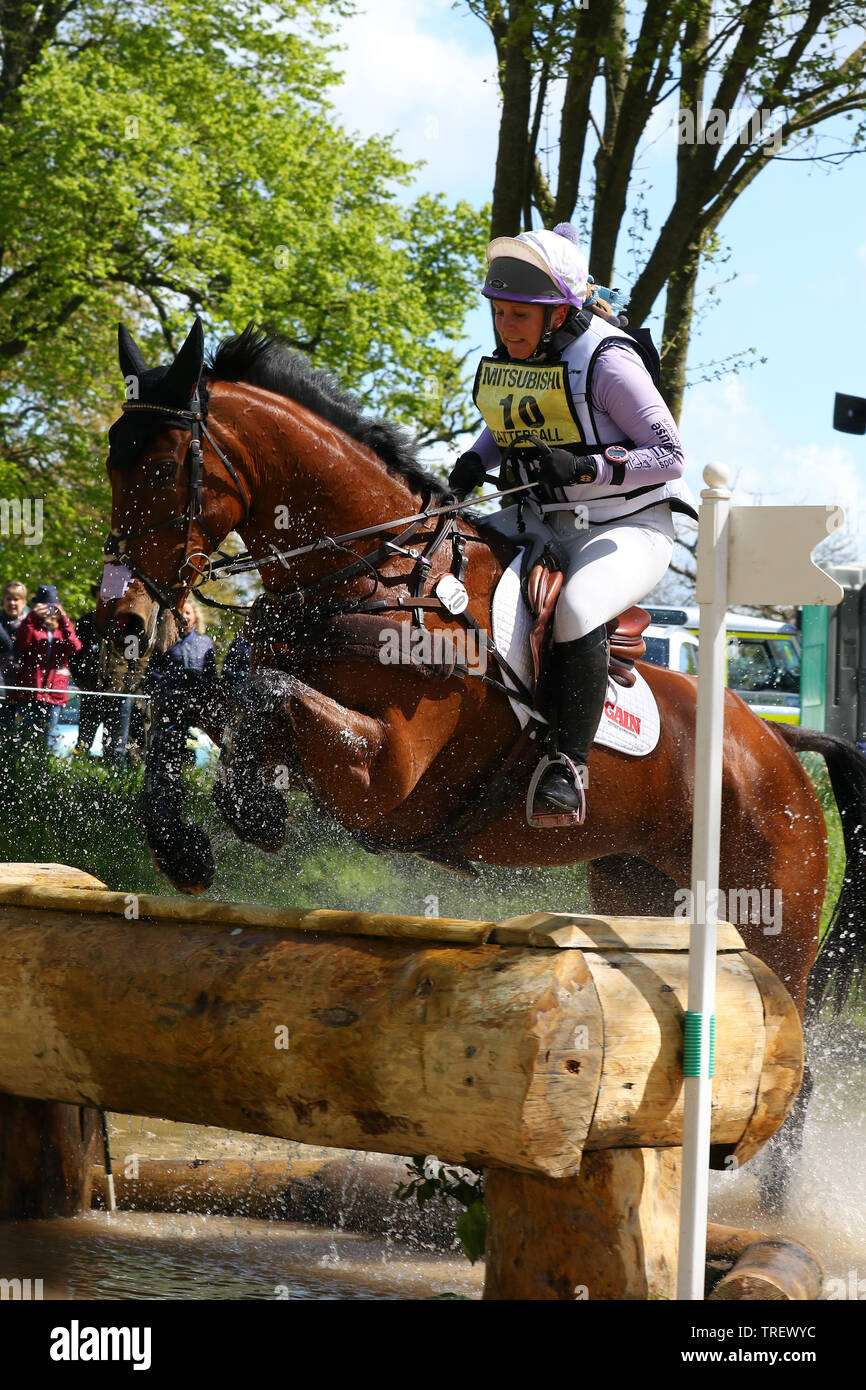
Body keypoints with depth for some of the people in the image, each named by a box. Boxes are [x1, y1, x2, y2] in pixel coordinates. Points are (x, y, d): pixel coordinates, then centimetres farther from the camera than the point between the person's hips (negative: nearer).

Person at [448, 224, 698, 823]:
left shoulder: (607, 362, -16)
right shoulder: (509, 363, 5)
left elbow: (670, 455, -16)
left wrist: (585, 467, -29)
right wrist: (477, 459, 2)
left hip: (628, 526, -8)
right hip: (541, 523, 8)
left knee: (576, 611, -36)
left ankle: (571, 765, -32)